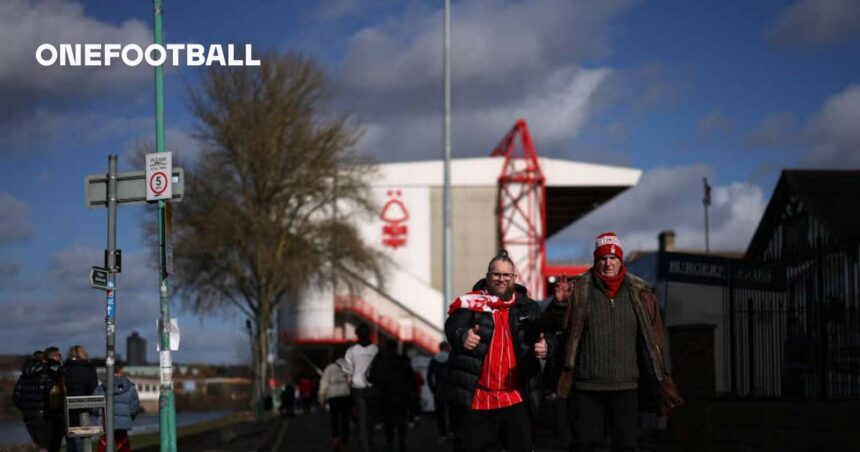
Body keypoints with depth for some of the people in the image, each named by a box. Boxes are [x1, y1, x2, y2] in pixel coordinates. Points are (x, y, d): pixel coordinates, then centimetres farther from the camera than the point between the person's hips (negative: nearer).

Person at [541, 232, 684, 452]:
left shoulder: (640, 293, 5)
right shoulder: (578, 290, 1)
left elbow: (654, 340, 8)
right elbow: (550, 326, -2)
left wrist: (661, 383, 5)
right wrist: (559, 304, -23)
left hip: (625, 387, 1)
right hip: (585, 387, -1)